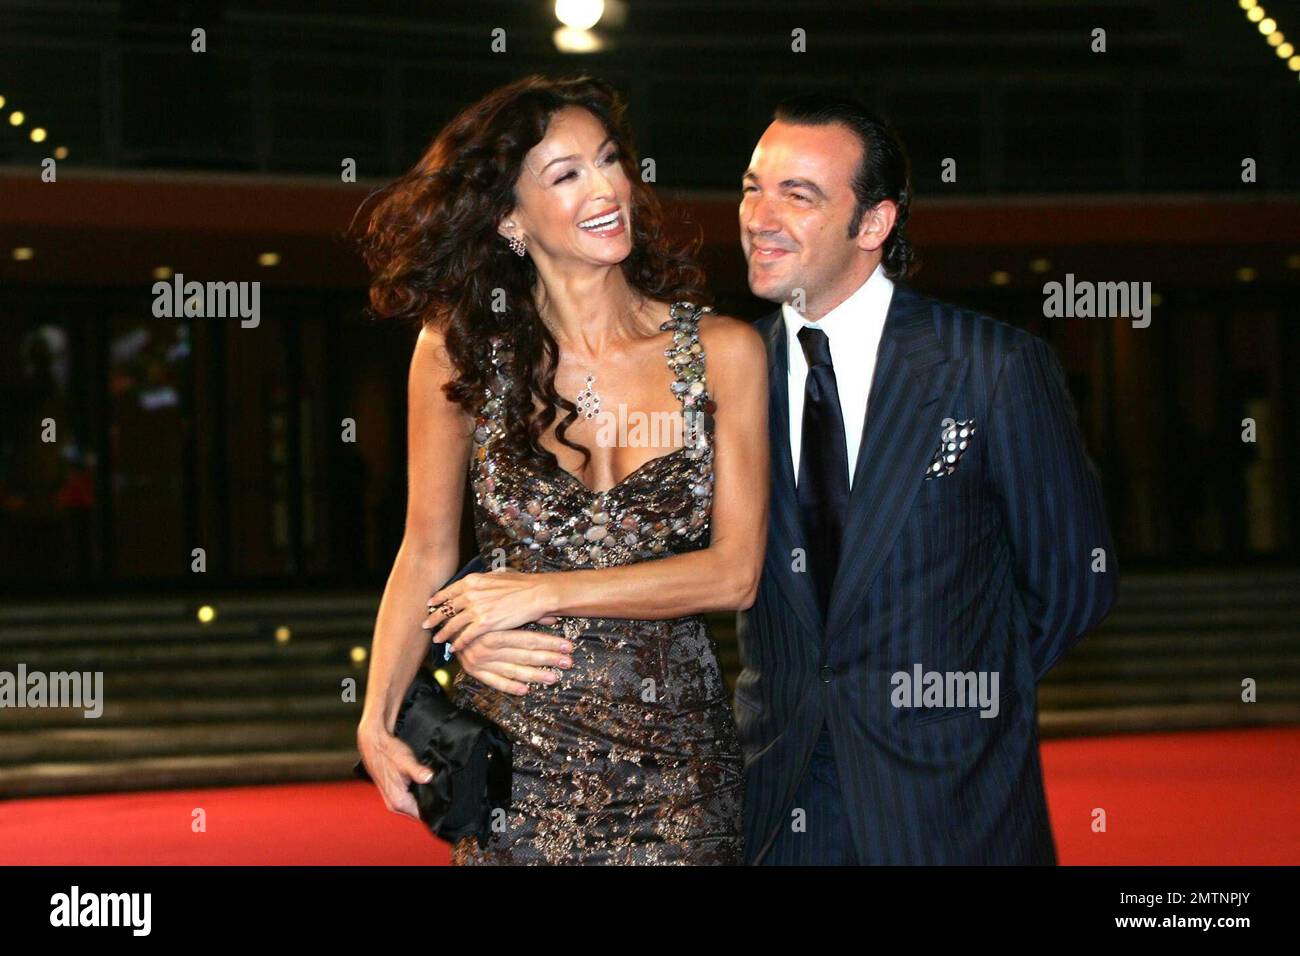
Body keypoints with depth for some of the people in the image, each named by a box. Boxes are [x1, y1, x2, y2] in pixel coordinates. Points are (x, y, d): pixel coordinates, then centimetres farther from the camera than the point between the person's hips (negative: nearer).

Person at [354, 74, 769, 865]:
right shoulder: (460, 352, -1)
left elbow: (734, 571, -7)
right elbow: (427, 552, 4)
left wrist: (546, 591, -12)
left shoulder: (723, 351, -2)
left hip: (675, 751, 1)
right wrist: (379, 718, -5)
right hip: (515, 739, 0)